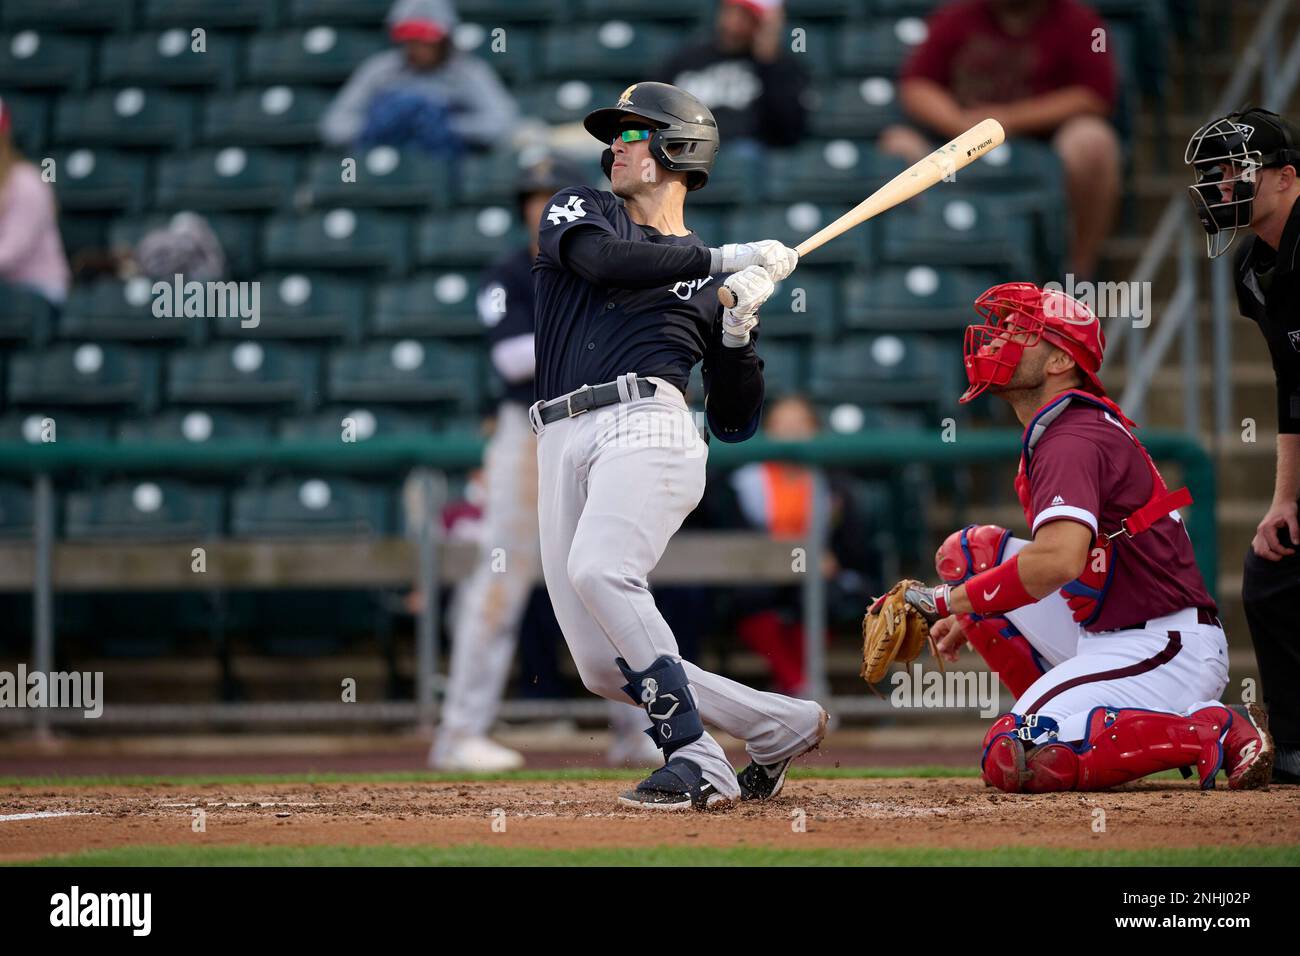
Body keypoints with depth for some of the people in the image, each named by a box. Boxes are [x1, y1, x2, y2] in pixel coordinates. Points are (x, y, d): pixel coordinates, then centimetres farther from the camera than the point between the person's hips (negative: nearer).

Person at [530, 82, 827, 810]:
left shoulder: (716, 281, 20)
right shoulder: (579, 211, 22)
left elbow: (736, 422, 17)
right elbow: (600, 260, -5)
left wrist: (740, 331, 2)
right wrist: (724, 258, -4)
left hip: (647, 428, -4)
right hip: (564, 444, 4)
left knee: (599, 570, -33)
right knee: (605, 668, -3)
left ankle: (698, 762, -31)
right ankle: (781, 725, 13)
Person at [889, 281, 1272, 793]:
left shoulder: (1071, 441, -17)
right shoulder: (1091, 420, 16)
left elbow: (1059, 560, -34)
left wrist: (954, 601, -23)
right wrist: (969, 611, 17)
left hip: (1165, 649, -10)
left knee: (1011, 761, -24)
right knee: (971, 554, 13)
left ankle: (1215, 732, -15)